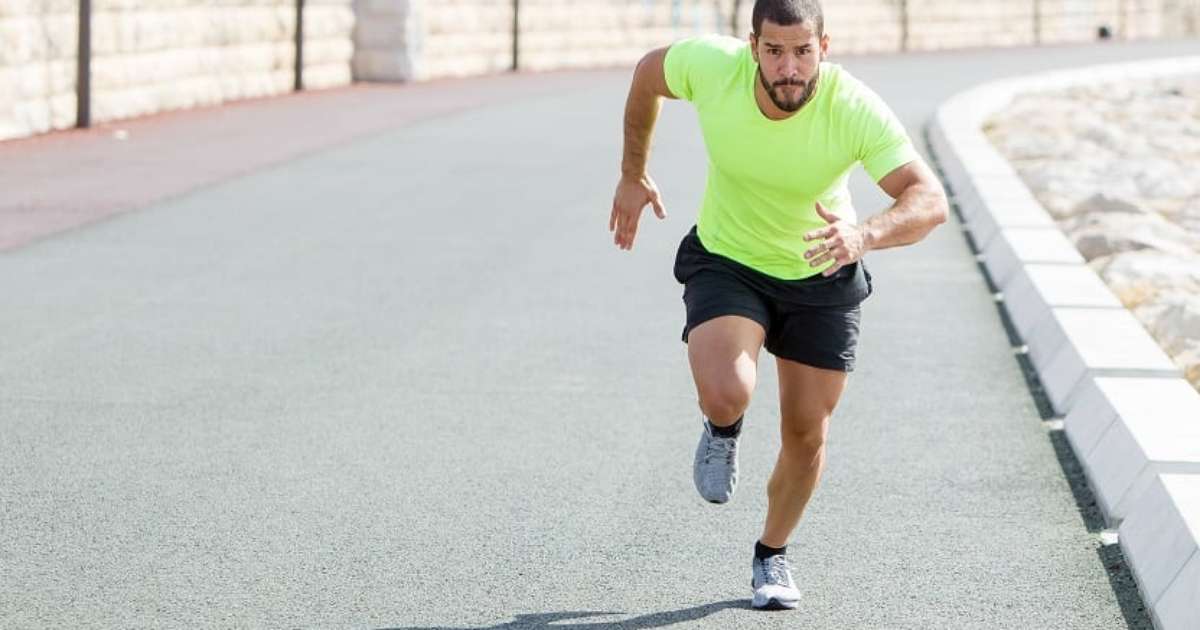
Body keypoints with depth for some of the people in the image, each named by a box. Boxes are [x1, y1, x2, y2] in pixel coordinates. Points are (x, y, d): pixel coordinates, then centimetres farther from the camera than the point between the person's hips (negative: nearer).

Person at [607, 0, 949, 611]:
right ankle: (723, 430, 12)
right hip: (725, 261, 0)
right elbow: (648, 72, -2)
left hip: (822, 276, 0)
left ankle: (772, 554, 34)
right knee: (726, 395, -27)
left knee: (806, 433, 5)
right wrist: (633, 174, 5)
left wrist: (866, 233, -55)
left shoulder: (856, 110, -30)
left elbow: (929, 199, -35)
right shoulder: (711, 64, -26)